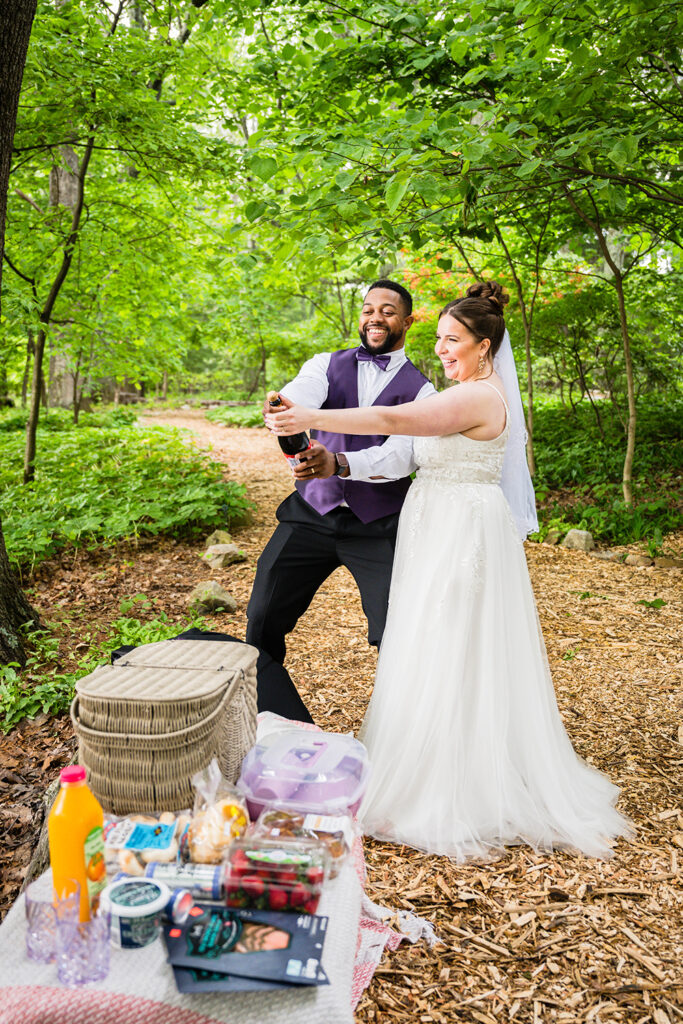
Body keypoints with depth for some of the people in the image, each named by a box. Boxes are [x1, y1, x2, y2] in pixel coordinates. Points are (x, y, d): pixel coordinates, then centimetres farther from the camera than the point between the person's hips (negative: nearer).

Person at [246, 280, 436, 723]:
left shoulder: (421, 389, 2)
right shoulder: (328, 365, 8)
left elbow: (403, 455, -15)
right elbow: (297, 397, -14)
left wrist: (339, 463, -34)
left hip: (377, 528, -2)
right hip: (312, 512, 2)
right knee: (263, 621, 1)